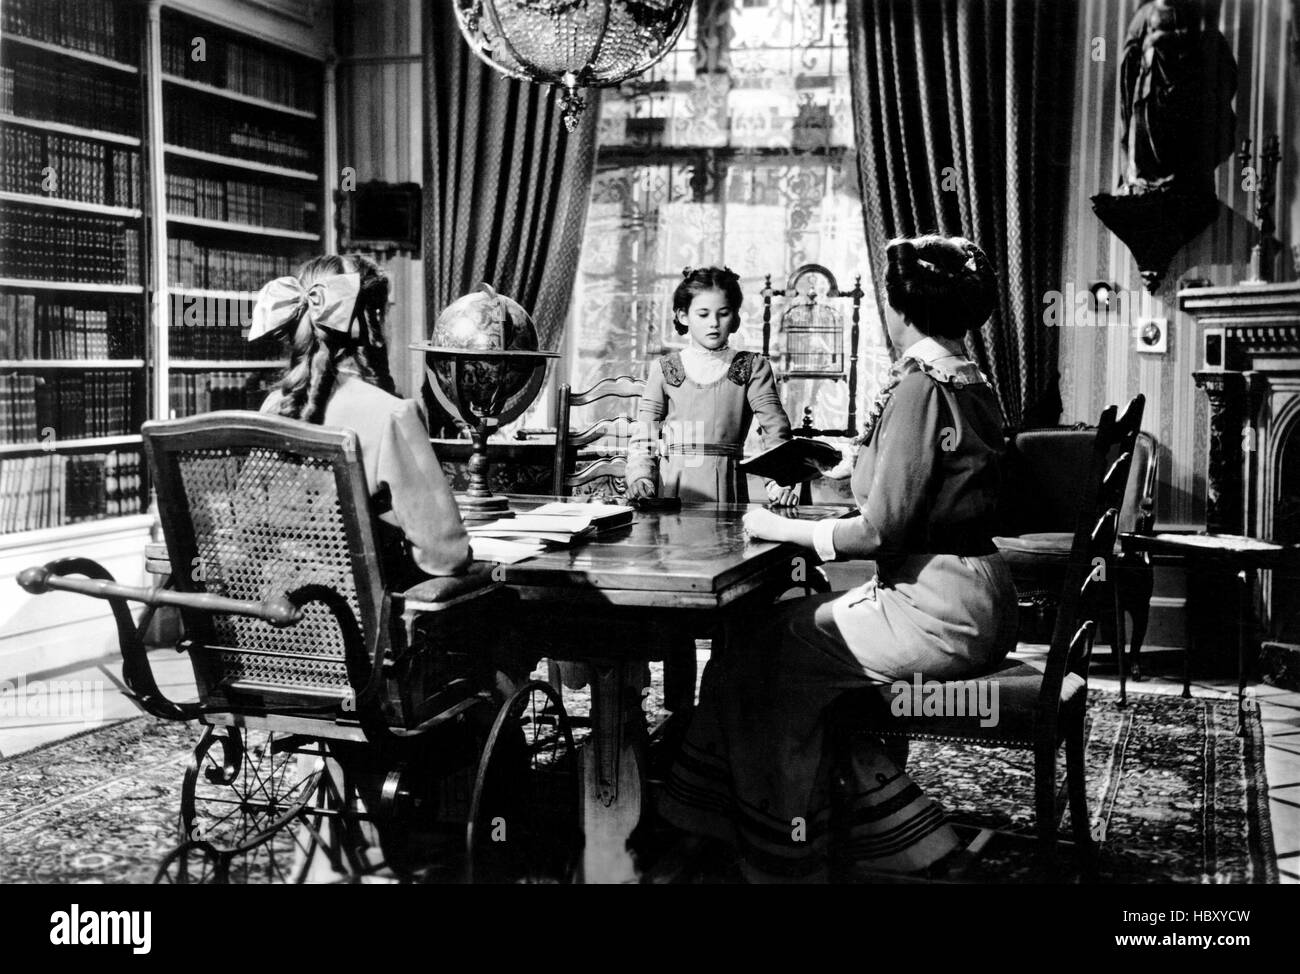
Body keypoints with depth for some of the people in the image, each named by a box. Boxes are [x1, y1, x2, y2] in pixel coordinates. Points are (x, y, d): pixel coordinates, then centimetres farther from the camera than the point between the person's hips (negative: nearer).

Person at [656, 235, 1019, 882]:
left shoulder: (918, 387, -16)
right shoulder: (971, 384, 13)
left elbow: (881, 532, -20)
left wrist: (782, 529, -8)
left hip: (937, 610, -9)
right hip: (974, 602, 9)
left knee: (767, 652, -2)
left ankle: (784, 861, 12)